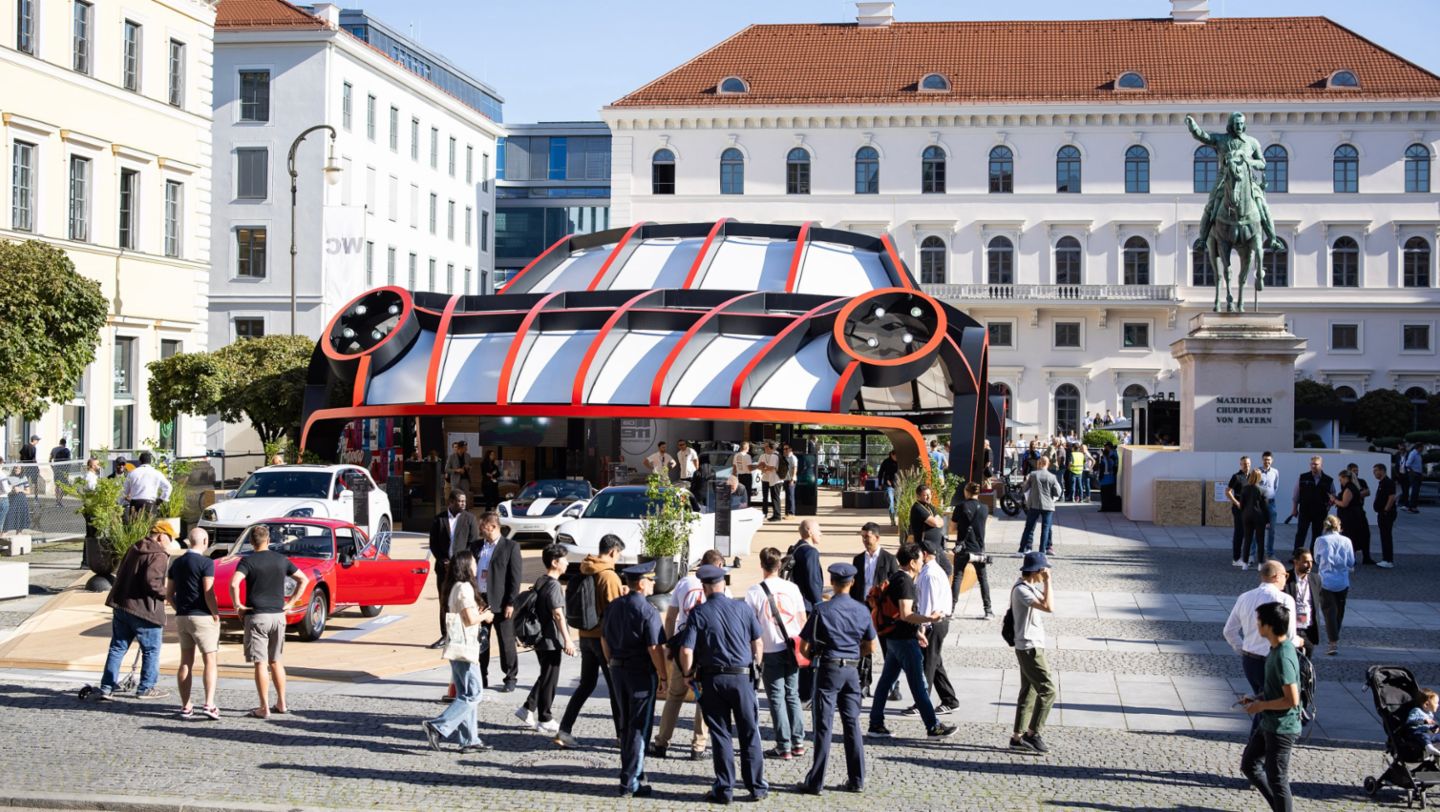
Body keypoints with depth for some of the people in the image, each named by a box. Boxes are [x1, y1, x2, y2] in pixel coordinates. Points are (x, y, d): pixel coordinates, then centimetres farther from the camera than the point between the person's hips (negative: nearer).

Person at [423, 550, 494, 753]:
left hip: (458, 648, 10)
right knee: (473, 694, -8)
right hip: (465, 647, -10)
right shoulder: (465, 588, -14)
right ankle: (438, 727, -14)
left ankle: (469, 740, 13)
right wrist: (484, 616, 0)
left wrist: (479, 615, 15)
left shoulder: (455, 588, 14)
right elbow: (470, 619, -18)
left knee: (465, 695, 11)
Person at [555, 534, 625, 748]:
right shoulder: (609, 576, -17)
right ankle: (622, 733, 16)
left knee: (586, 684, 13)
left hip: (585, 635, 7)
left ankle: (564, 730, 6)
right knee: (615, 686, 6)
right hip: (604, 637, -7)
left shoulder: (584, 572, 6)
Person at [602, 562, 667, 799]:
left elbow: (604, 639, 13)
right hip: (641, 673, -7)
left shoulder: (614, 607, 6)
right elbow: (655, 648, -19)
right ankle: (630, 783, 1)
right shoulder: (648, 611, -18)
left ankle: (633, 773, 28)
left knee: (626, 725, 18)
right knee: (639, 728, 0)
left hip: (618, 670, 7)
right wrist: (663, 677, -10)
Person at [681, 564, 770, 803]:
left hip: (713, 680, -1)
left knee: (721, 735, 8)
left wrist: (689, 675, 5)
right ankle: (757, 787, 14)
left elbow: (686, 651, -11)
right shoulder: (742, 608, -1)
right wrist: (754, 666, 18)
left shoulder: (698, 613, -6)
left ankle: (724, 789, 10)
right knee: (749, 734, 9)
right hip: (742, 677, 1)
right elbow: (758, 643, 4)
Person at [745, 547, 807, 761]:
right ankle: (798, 743, 15)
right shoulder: (792, 588, 4)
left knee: (777, 698, 3)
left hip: (771, 652, -4)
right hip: (792, 649, 4)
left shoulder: (754, 592, -7)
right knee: (793, 695, 14)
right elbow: (803, 619, 8)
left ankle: (784, 747, 2)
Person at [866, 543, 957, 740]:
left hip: (893, 638, 10)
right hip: (904, 640, -10)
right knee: (919, 685, -3)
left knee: (886, 680, 12)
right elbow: (906, 614, -27)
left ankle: (876, 724, 15)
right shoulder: (904, 582, -18)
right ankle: (933, 727, 2)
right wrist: (928, 619, -22)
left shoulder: (897, 578, 13)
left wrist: (916, 630, 23)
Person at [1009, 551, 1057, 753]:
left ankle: (1018, 737, 16)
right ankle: (1033, 733, -6)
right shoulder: (1021, 590, -20)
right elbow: (1049, 606, -30)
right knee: (1047, 689, -10)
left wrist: (1045, 584, 10)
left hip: (1031, 647, 10)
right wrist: (1048, 581, -22)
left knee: (1029, 692, 12)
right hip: (1029, 648, -10)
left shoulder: (1030, 587, 12)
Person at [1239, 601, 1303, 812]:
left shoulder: (1283, 657, -26)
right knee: (1249, 765, 20)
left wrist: (1261, 705, -16)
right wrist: (1257, 697, 7)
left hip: (1281, 729, -10)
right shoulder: (1276, 648, 4)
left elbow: (1292, 699, -27)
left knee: (1276, 778, 3)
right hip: (1268, 724, 10)